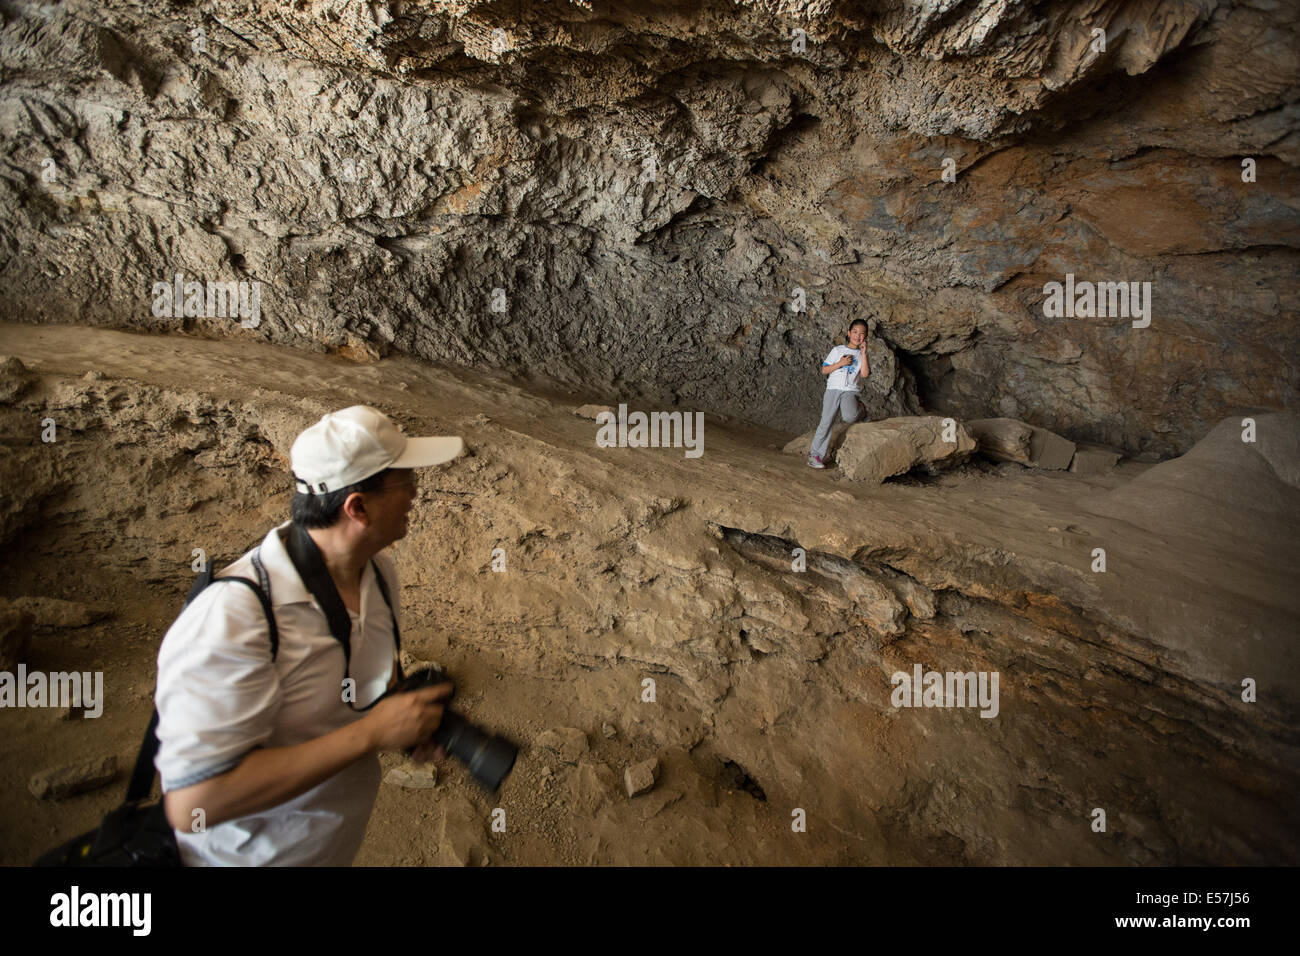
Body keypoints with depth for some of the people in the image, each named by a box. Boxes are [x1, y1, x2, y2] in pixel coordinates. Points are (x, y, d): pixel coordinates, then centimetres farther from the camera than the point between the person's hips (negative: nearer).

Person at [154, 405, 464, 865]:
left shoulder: (379, 568, -8)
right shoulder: (232, 618, -33)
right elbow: (193, 803, -34)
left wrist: (418, 715, -10)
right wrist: (371, 732, -33)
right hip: (251, 856, -6)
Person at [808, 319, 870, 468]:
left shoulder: (862, 354, 14)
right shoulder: (838, 350, 11)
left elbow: (865, 374, -3)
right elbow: (824, 370, 7)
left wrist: (863, 353, -3)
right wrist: (840, 363, -6)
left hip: (850, 391, 0)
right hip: (833, 389, 0)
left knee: (849, 418, -29)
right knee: (827, 422, -9)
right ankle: (814, 454, 0)